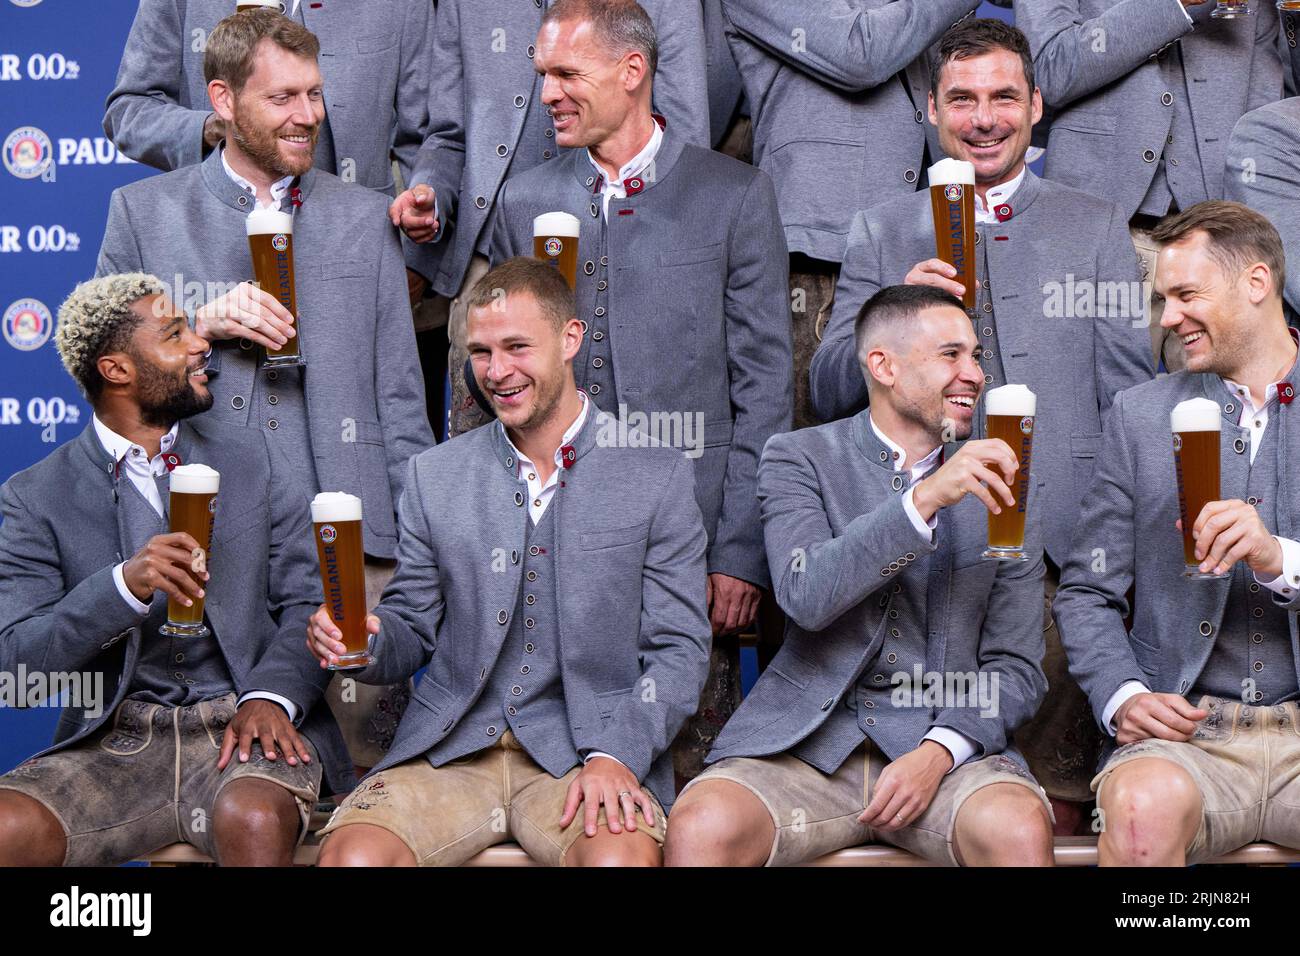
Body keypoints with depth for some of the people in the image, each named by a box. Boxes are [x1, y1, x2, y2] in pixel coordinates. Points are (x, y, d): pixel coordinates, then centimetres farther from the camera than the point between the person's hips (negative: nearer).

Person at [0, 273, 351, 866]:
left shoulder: (254, 462, 11)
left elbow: (307, 601, 6)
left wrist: (272, 696, -14)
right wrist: (124, 586, -22)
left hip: (242, 727, 0)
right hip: (113, 743, 0)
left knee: (254, 819, -34)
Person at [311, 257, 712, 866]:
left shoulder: (656, 477, 3)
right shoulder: (435, 475, 11)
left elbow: (678, 650, 1)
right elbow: (414, 629, 16)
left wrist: (616, 755, -15)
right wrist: (365, 639, -9)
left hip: (584, 750, -2)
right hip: (451, 749, 2)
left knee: (621, 856, -34)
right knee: (350, 854, -26)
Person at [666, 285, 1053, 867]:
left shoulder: (996, 488, 11)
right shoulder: (798, 458, 6)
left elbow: (1016, 666, 8)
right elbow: (805, 594, -13)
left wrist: (938, 752, -10)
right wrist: (925, 499, -21)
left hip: (943, 740, 1)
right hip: (805, 746, -1)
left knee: (1021, 829, -31)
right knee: (701, 826, -30)